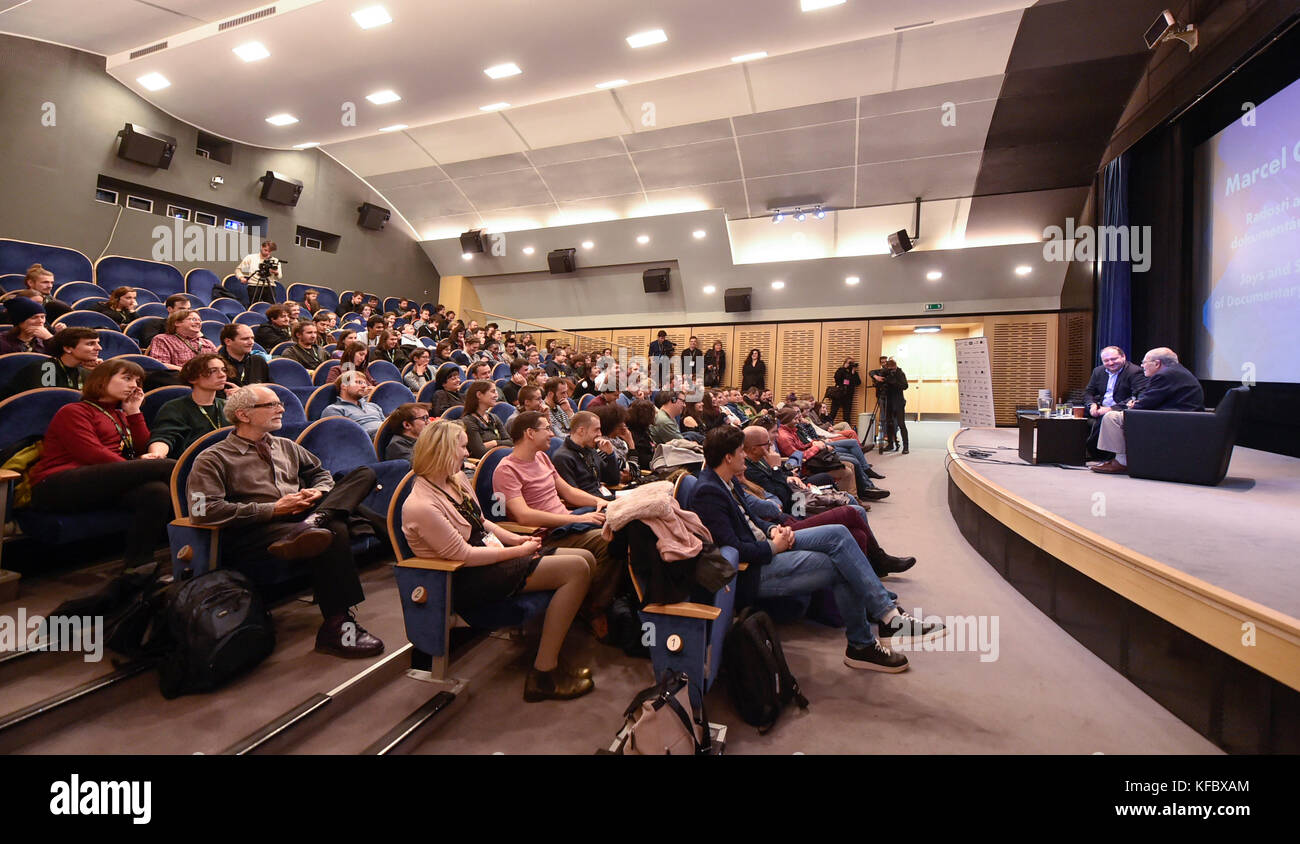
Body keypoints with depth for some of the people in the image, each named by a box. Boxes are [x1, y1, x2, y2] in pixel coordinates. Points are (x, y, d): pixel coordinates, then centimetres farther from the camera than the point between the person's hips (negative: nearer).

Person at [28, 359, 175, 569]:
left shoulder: (119, 415, 30)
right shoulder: (74, 411, 8)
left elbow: (143, 446, 17)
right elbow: (92, 454, -7)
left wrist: (134, 411, 16)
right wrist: (135, 468, -10)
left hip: (103, 487, 6)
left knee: (157, 492, -32)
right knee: (166, 468, -29)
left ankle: (137, 564, -34)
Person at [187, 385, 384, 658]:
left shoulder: (286, 447, 26)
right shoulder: (213, 459, 5)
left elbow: (321, 473, 32)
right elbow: (203, 511, -9)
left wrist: (318, 492, 6)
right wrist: (272, 509, -13)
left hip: (301, 515, 6)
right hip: (256, 532, -6)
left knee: (365, 473, -12)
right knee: (334, 532, -37)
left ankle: (315, 521, -39)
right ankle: (337, 627, -35)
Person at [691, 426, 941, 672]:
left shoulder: (728, 480, 8)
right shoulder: (708, 492, -23)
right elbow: (734, 548, -26)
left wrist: (772, 529, 0)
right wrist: (775, 547, -14)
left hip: (768, 545, 10)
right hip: (751, 571, -10)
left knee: (837, 533, -5)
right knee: (840, 566, -14)